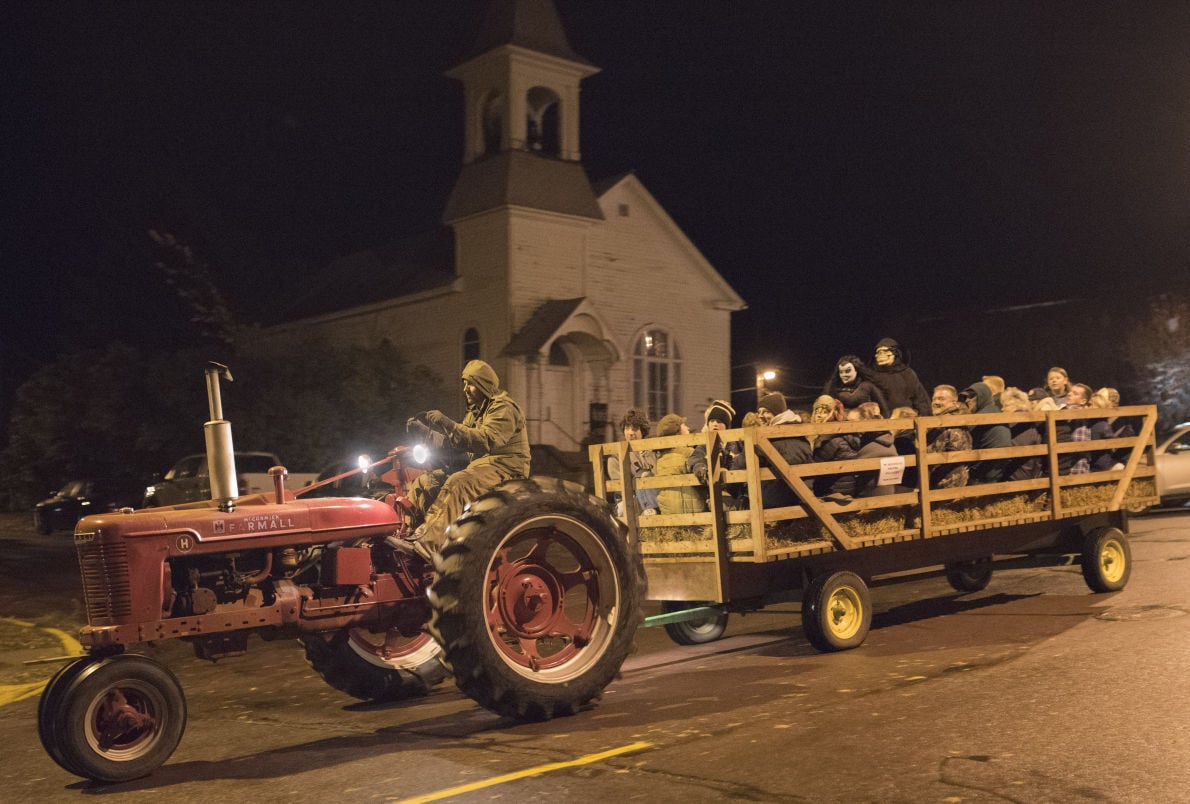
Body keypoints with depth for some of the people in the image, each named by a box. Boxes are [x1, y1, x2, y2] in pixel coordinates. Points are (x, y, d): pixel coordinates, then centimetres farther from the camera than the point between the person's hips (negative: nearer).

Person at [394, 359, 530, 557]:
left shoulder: (503, 409, -11)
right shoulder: (475, 412, 21)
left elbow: (485, 441, -27)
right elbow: (453, 441, 16)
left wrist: (448, 424, -31)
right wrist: (425, 432, 1)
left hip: (504, 467, -10)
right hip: (479, 464, 10)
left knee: (457, 484, -35)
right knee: (426, 482, -2)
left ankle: (428, 543, -45)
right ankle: (410, 532, -10)